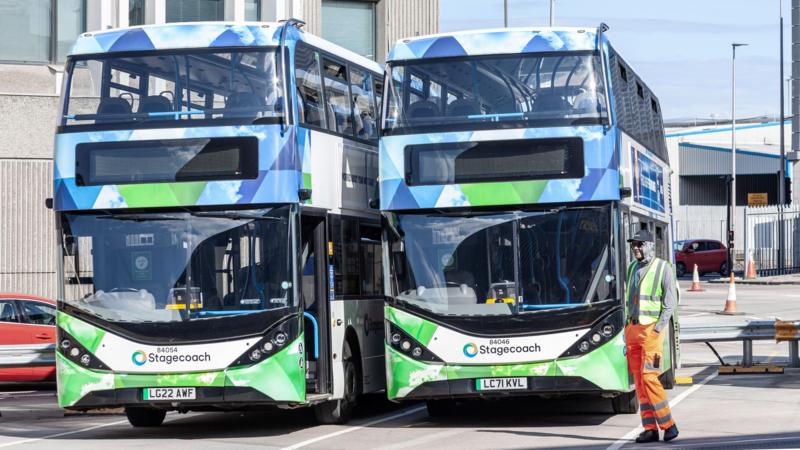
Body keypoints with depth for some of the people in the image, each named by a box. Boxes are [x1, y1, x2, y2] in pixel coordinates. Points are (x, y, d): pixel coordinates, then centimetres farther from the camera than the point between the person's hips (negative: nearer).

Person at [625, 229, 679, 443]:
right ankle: (650, 429, 5)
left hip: (652, 328, -6)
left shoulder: (663, 268, -4)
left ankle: (668, 424, -6)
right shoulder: (632, 268, 15)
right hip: (632, 327, 6)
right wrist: (628, 325, 13)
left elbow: (670, 301, -7)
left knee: (649, 377, -14)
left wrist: (659, 327, -14)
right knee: (639, 380, 3)